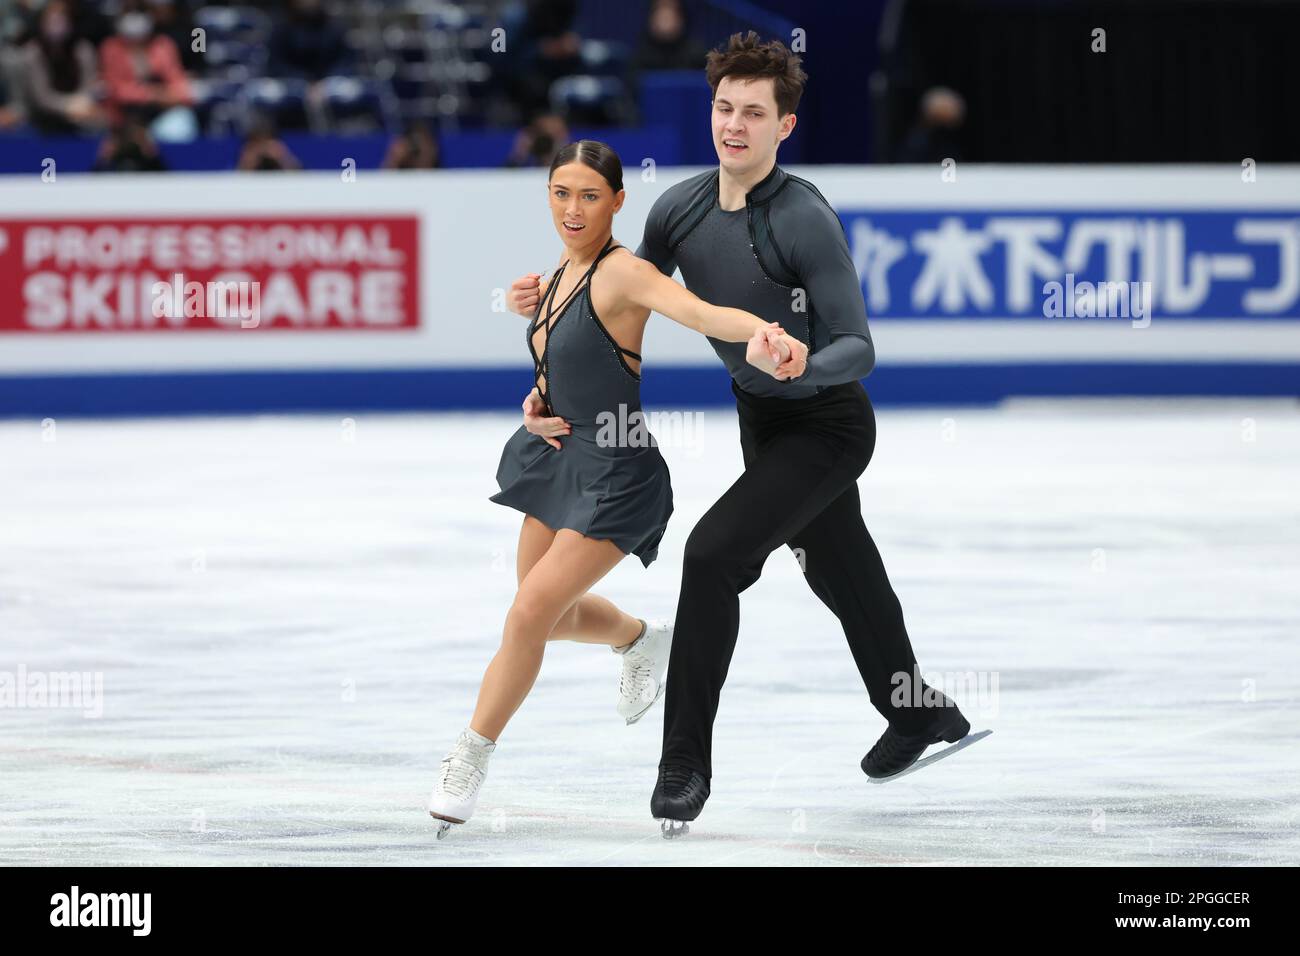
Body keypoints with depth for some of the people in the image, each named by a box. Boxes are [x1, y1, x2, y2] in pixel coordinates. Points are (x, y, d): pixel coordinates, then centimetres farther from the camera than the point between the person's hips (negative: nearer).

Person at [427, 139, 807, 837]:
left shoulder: (622, 273, -21)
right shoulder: (559, 278, 4)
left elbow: (697, 311, -41)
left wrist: (761, 335, -61)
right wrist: (537, 405, 1)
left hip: (615, 479, -9)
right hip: (560, 460, 9)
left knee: (530, 613, -11)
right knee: (549, 614, 21)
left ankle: (471, 759, 4)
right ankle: (642, 640, 51)